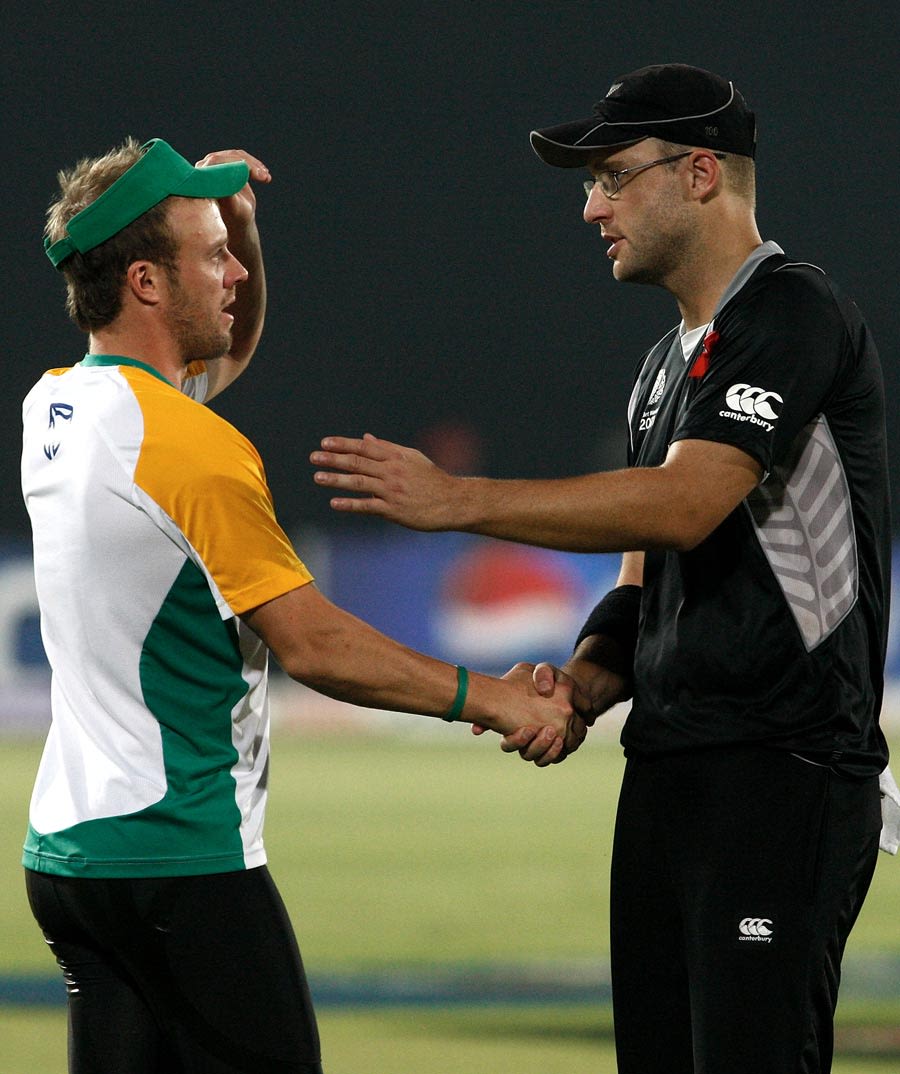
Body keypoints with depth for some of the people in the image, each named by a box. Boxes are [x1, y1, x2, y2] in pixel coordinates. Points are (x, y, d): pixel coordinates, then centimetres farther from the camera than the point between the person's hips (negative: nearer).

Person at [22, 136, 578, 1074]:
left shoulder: (55, 406, 11)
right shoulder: (191, 445, -16)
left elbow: (227, 351, 30)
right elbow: (312, 643, -16)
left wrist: (231, 217, 13)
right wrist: (483, 698, -9)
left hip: (67, 848, 9)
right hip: (181, 857, -9)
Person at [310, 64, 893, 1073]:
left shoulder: (793, 312, -10)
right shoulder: (666, 364, 22)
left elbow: (684, 505, -23)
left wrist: (456, 499, -21)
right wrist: (580, 685, 0)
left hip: (783, 773, -10)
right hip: (664, 778, 10)